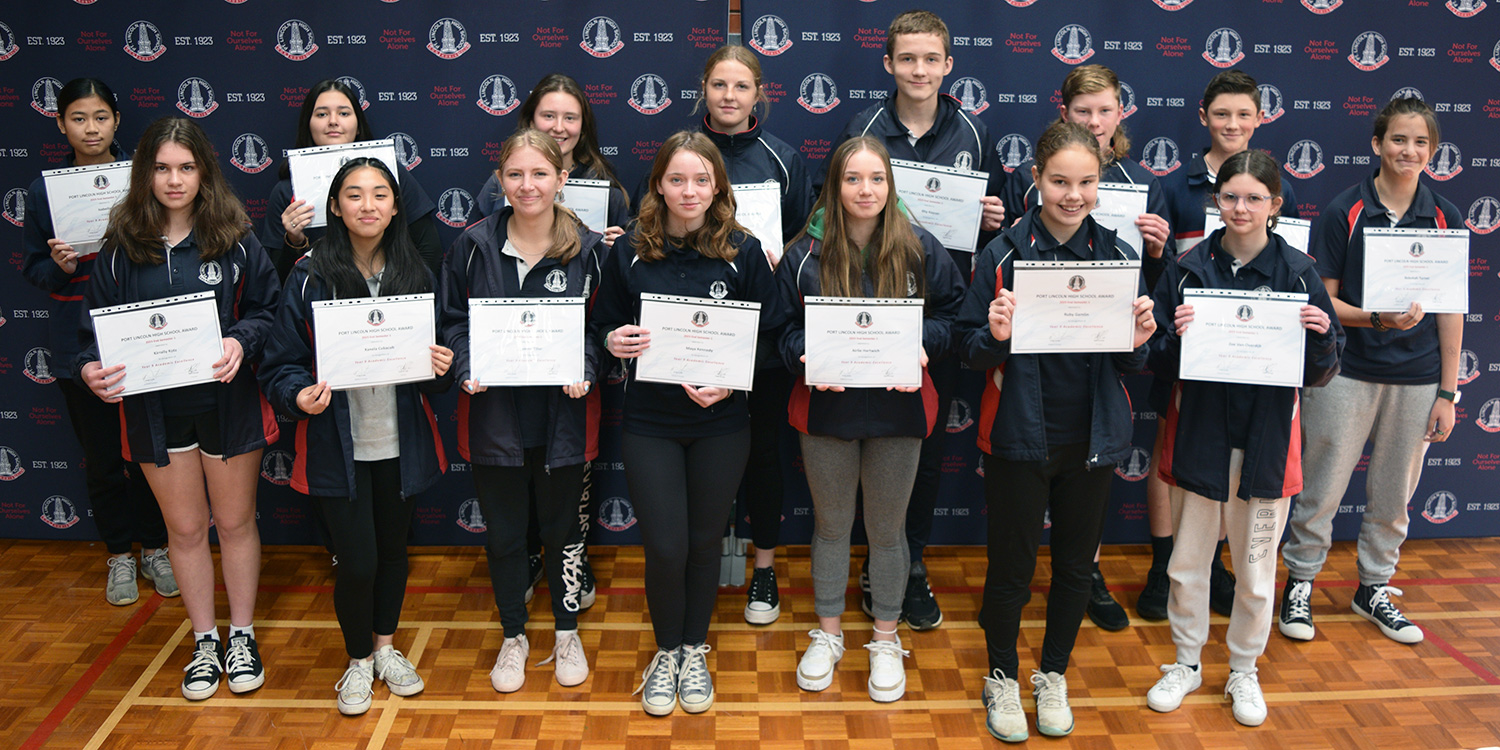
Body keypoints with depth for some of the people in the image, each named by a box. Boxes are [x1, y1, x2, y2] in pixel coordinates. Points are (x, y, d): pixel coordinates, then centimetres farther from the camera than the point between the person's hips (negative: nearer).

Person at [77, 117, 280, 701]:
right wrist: (91, 368, -16)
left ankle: (242, 637, 29)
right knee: (185, 529, 14)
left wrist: (242, 341, -23)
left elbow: (268, 310, -3)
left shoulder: (235, 240, -5)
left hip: (228, 404, -1)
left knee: (235, 522, 11)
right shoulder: (120, 247, 0)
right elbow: (96, 324, 4)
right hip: (156, 410, 2)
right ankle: (204, 642, 30)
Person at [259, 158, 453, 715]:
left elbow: (434, 356, 10)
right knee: (357, 561, -1)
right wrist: (300, 395, -25)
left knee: (393, 547, 17)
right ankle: (359, 660, 27)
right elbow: (282, 364, -6)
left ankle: (386, 646, 40)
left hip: (401, 442, 3)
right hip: (338, 444, -3)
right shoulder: (310, 276, -8)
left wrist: (442, 367, -12)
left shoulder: (415, 273, 1)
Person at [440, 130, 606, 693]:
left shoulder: (589, 249, -3)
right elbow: (452, 319, 4)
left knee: (562, 528, 14)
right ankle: (513, 637, 33)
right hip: (494, 413, 1)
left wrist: (585, 369, -15)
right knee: (502, 533, 12)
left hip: (563, 414, 0)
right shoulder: (474, 245, -2)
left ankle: (567, 634, 35)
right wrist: (467, 368, -13)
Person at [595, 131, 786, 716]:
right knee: (665, 547, 1)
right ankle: (666, 653, 28)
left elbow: (770, 338, -2)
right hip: (649, 423, 0)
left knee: (705, 541, 12)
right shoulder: (630, 251, -2)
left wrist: (730, 381, -17)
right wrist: (614, 343, -16)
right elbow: (604, 328, 7)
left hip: (721, 425, 0)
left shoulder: (743, 251, -4)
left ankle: (695, 652, 34)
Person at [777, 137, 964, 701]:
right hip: (825, 407, 0)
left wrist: (921, 343, -17)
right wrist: (809, 354, -19)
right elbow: (781, 329, 1)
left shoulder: (920, 251, -4)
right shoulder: (804, 256, -4)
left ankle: (886, 640, 30)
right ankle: (827, 635, 33)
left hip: (898, 407, 0)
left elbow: (953, 314, 2)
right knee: (831, 525, 14)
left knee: (887, 528, 12)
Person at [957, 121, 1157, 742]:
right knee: (1011, 564, 9)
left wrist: (1138, 341, -15)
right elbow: (970, 352, -6)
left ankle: (1054, 676, 38)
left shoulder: (1119, 257, 0)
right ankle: (1002, 677, 32)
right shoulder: (1003, 255, -8)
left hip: (1093, 437, 3)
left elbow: (1130, 365, 6)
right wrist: (995, 337, -27)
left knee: (1076, 563, 16)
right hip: (1020, 436, -3)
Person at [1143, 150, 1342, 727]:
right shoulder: (1189, 268, -2)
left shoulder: (1298, 272, -3)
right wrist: (1178, 337, -20)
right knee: (1187, 561, 11)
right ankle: (1187, 663, 32)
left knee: (1256, 570, 10)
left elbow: (1320, 374, 2)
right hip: (1199, 432, 1)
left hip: (1267, 436, 0)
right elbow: (1157, 360, 0)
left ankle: (1244, 672, 32)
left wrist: (1321, 337, -18)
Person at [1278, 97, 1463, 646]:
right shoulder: (1344, 212, -5)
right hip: (1347, 372, -3)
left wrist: (1447, 393, 3)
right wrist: (1377, 318, -22)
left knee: (1395, 493, 13)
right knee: (1323, 486, 3)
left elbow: (1451, 310, 5)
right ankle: (1301, 583, 20)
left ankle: (1374, 589, 30)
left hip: (1418, 378, 3)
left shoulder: (1445, 218, 3)